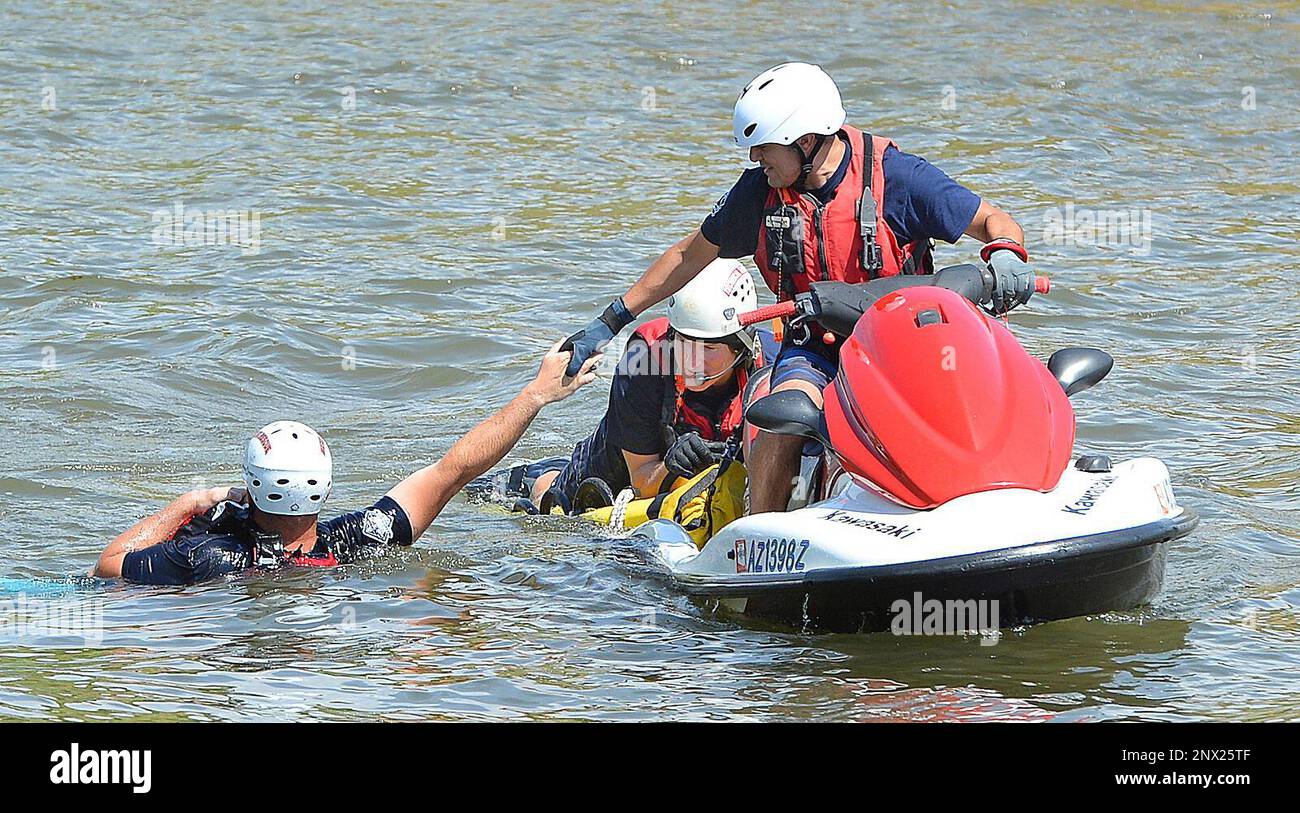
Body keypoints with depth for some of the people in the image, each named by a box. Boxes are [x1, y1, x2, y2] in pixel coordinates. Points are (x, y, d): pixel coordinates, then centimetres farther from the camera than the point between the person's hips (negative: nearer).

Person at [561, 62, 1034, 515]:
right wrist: (612, 321, 18)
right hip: (814, 349, 2)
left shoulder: (896, 176, -8)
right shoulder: (759, 191, 3)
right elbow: (691, 255, 17)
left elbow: (993, 221, -2)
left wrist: (1004, 254, -27)